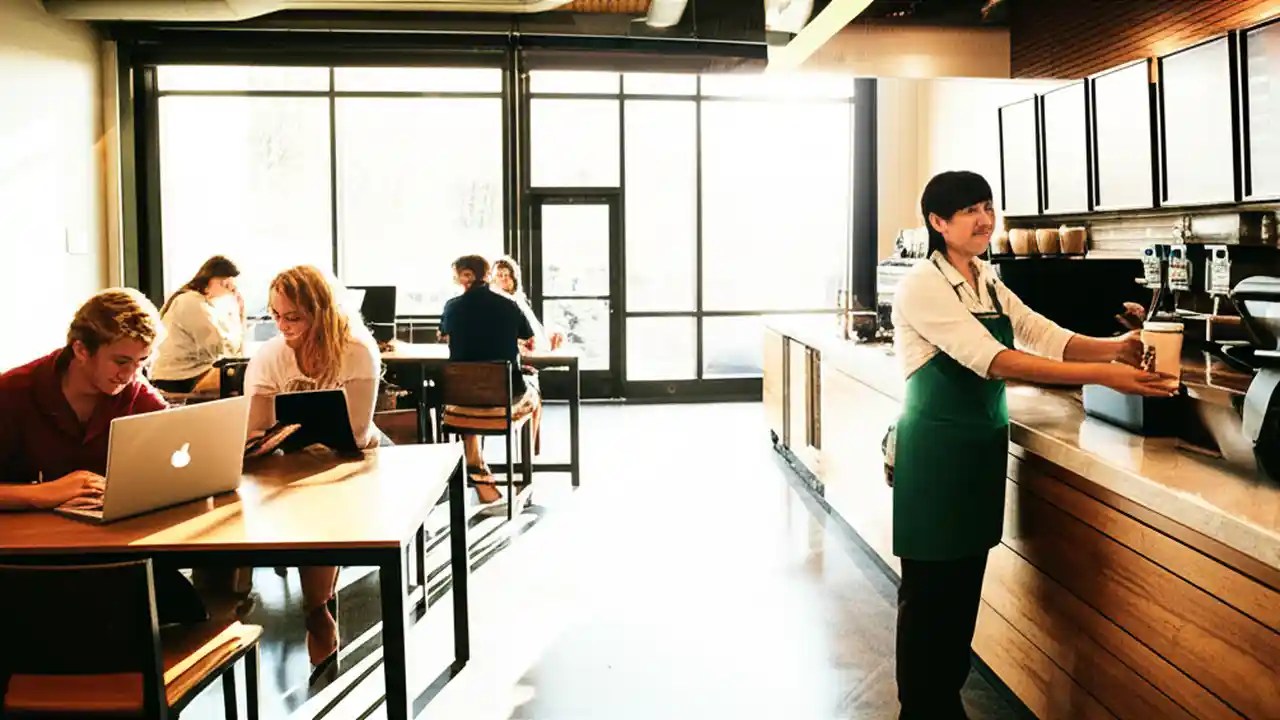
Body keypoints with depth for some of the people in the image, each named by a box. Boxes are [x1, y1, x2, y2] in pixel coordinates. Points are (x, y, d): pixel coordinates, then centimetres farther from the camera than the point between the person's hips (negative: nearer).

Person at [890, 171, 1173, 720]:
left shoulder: (989, 285, 11)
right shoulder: (923, 286, -16)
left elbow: (1047, 336, 2)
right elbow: (993, 361, -26)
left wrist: (1113, 346, -18)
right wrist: (1102, 375, -30)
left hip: (983, 446, 8)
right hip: (936, 451, -7)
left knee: (966, 583, 15)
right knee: (929, 588, 3)